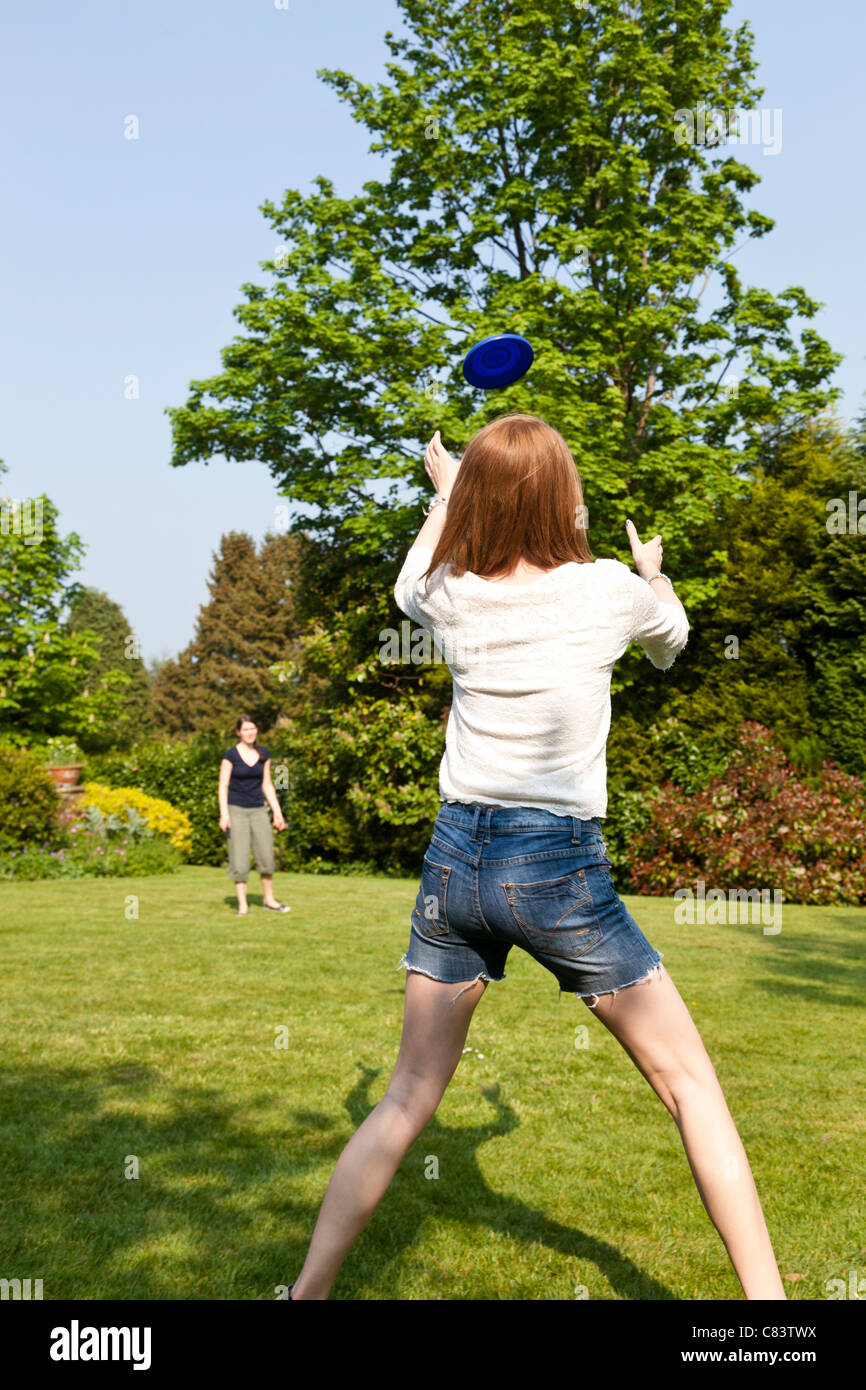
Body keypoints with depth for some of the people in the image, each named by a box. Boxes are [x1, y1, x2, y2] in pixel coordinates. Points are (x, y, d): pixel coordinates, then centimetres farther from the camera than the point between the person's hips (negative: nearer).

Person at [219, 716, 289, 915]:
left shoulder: (264, 754, 7)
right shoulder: (231, 755, -5)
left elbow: (267, 785, 12)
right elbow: (223, 787, -7)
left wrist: (277, 813, 8)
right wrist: (224, 814, -17)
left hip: (258, 810, 4)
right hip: (237, 810, -4)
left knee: (266, 856, 2)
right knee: (239, 859, -3)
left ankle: (269, 900, 16)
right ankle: (242, 905, 4)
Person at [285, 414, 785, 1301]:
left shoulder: (450, 596, 1)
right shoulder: (610, 591, -6)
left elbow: (407, 586, 27)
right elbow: (673, 640, 18)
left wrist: (444, 493, 42)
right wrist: (654, 569, 39)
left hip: (455, 860, 4)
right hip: (559, 865, -3)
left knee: (407, 1101, 14)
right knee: (690, 1086, 11)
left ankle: (307, 1291, 19)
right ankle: (764, 1292, 14)